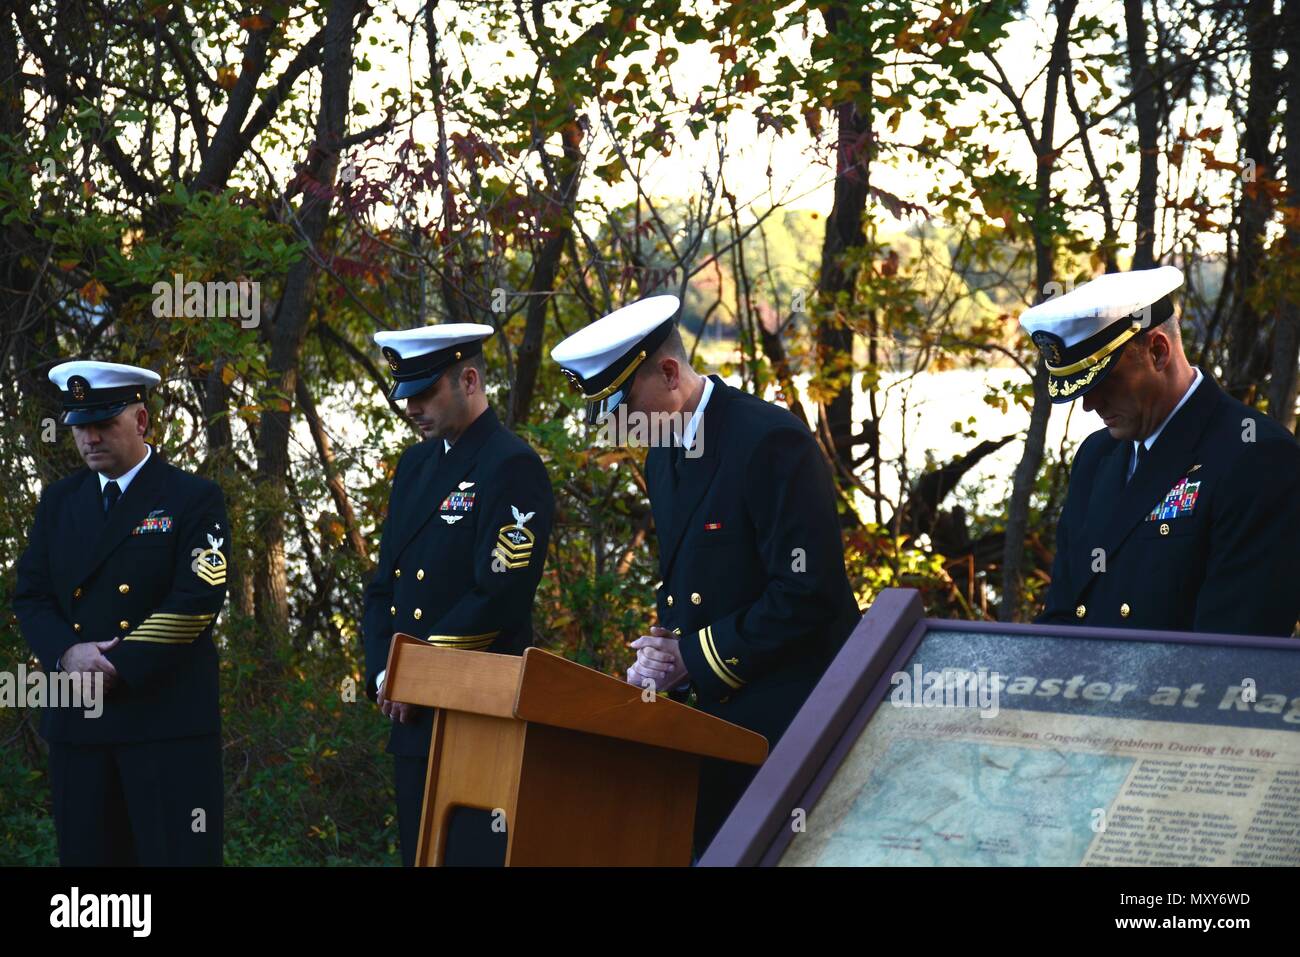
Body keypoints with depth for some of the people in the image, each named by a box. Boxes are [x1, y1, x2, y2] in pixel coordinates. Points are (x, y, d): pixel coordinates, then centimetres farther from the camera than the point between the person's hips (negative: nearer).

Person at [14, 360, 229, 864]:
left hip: (167, 720, -5)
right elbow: (29, 596, 10)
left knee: (179, 854, -5)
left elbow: (199, 600, -11)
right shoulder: (59, 500, 15)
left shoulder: (194, 498, -1)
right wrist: (67, 654, -11)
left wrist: (118, 669, -15)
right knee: (86, 855, 7)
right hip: (76, 723, 5)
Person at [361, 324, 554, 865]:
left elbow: (501, 597, -18)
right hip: (412, 714, 8)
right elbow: (383, 583, 17)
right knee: (420, 853, 11)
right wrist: (382, 674, 1)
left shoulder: (512, 467, -10)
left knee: (472, 852, -8)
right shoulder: (416, 464, 16)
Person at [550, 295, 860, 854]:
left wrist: (697, 657, -15)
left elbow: (809, 591, -21)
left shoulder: (770, 441, -17)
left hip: (789, 717, -8)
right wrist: (668, 652, 0)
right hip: (715, 713, 8)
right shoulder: (663, 457, 12)